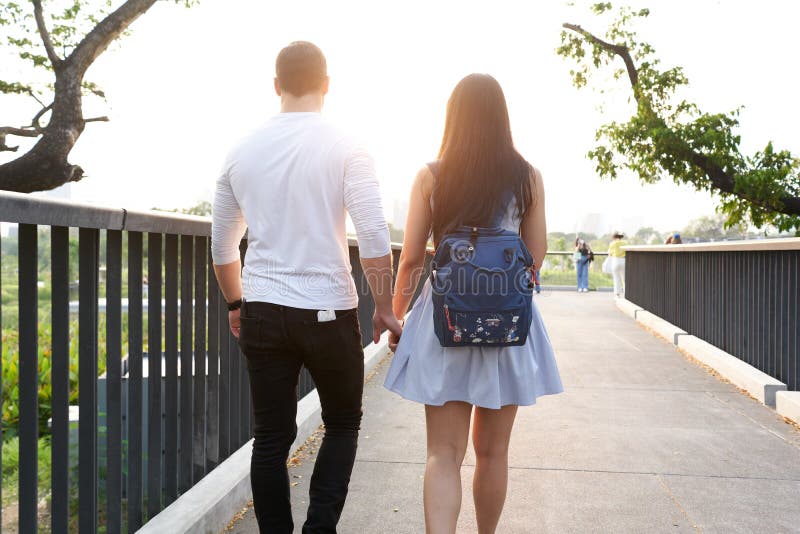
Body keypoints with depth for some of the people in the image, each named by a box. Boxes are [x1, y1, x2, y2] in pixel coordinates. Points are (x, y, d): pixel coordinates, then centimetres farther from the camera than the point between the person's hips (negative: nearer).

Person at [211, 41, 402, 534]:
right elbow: (375, 238, -13)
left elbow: (222, 247, 13)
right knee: (343, 424, 17)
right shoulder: (345, 149, -6)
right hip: (328, 312, -3)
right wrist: (385, 307, -3)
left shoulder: (242, 152, 6)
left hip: (262, 313, 3)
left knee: (271, 438, 11)